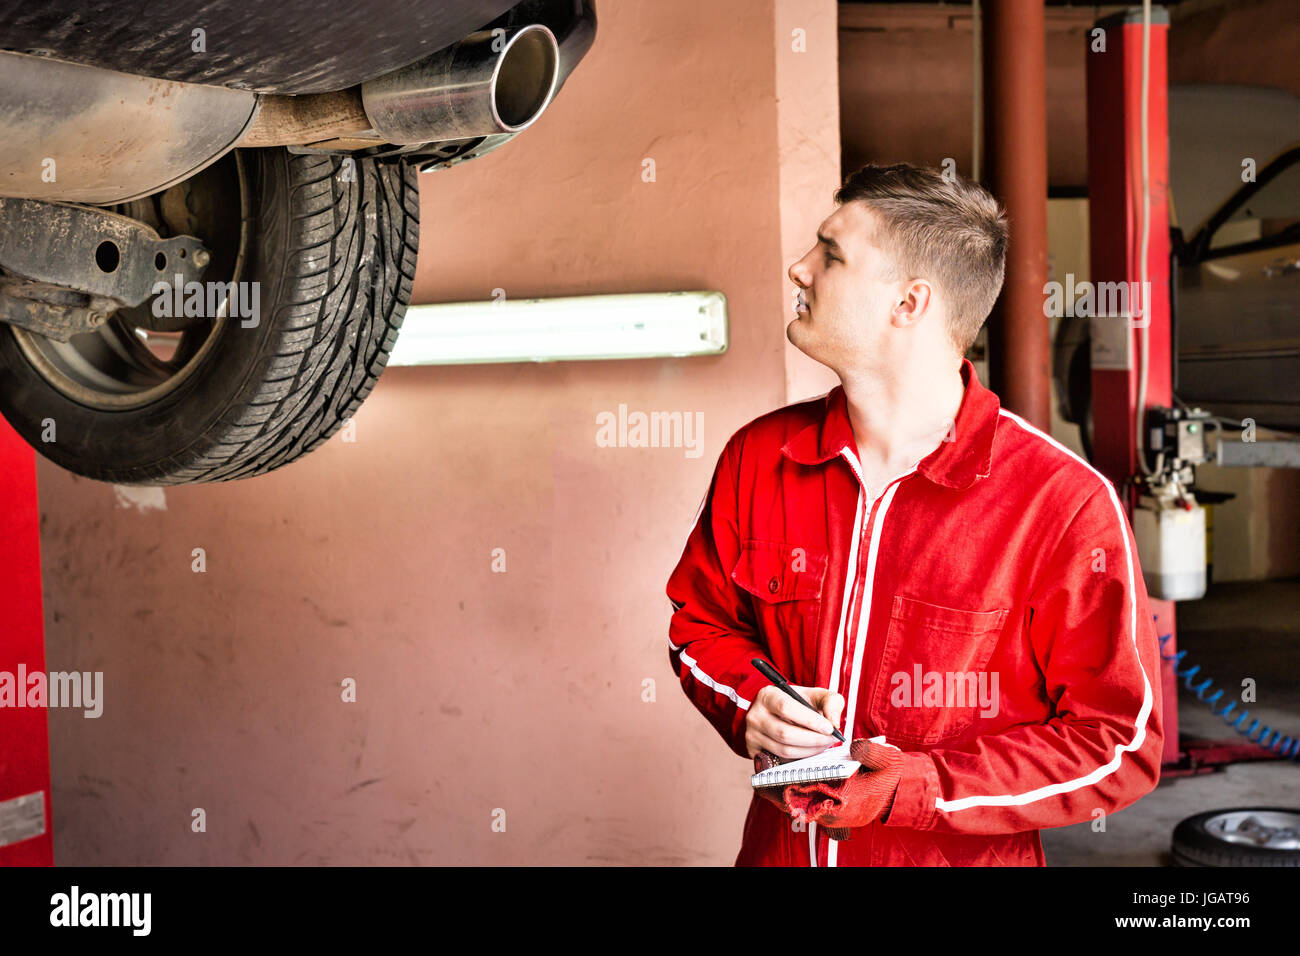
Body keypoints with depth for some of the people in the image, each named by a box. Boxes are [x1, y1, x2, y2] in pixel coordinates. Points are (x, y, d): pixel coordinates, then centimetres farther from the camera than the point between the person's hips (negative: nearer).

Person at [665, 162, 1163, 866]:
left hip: (968, 855, -3)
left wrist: (923, 788, -22)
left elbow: (1121, 743, -15)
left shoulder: (1066, 504, -19)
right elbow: (701, 617, 8)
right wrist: (747, 702, -13)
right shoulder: (757, 457, -6)